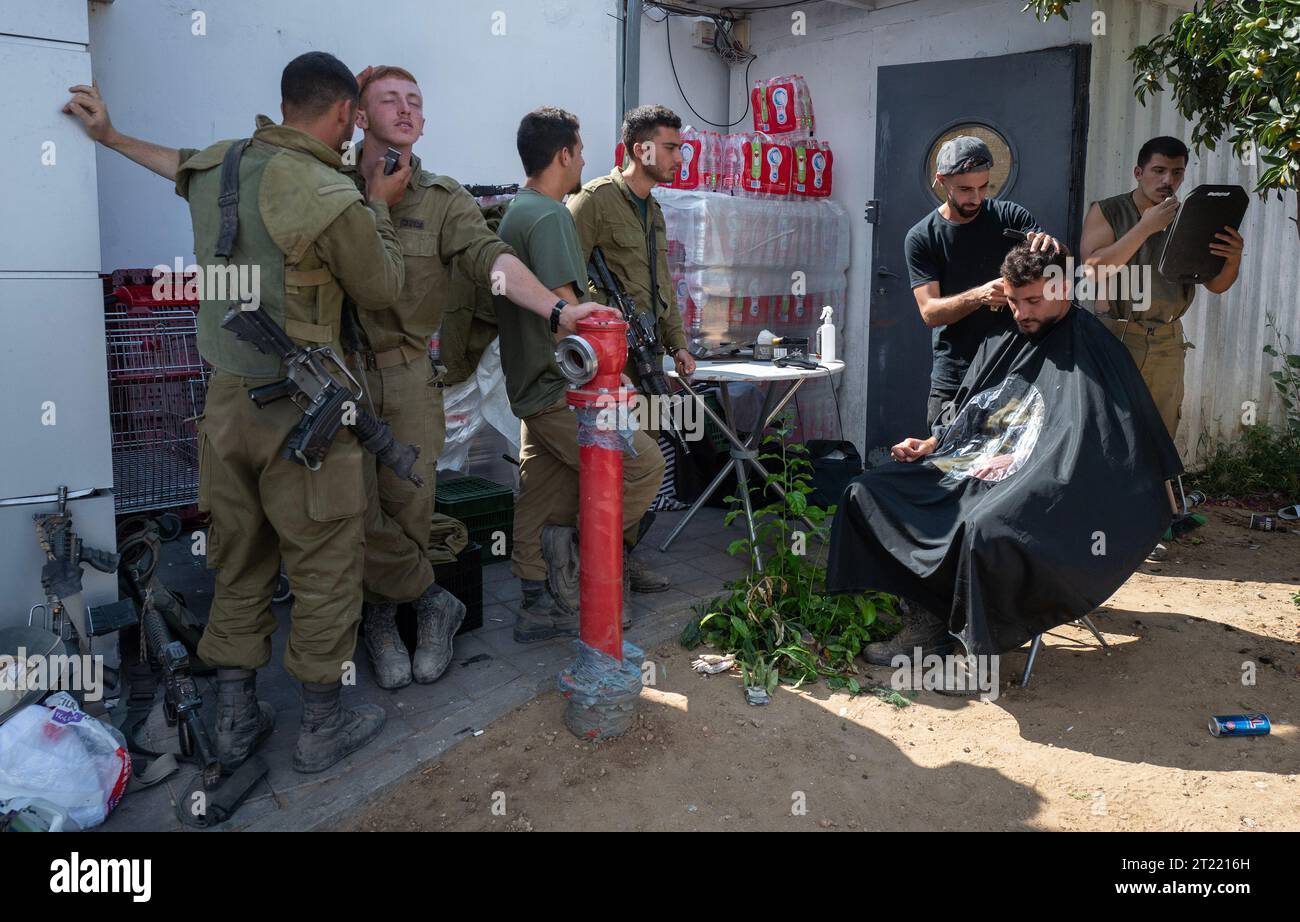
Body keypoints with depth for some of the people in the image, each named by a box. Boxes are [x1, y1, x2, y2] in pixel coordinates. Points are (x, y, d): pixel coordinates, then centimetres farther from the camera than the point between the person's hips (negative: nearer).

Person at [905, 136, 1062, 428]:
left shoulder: (1010, 216, 2)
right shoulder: (920, 238, -1)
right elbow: (930, 312, -9)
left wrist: (1050, 245, -26)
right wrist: (979, 296, -27)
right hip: (954, 377, -1)